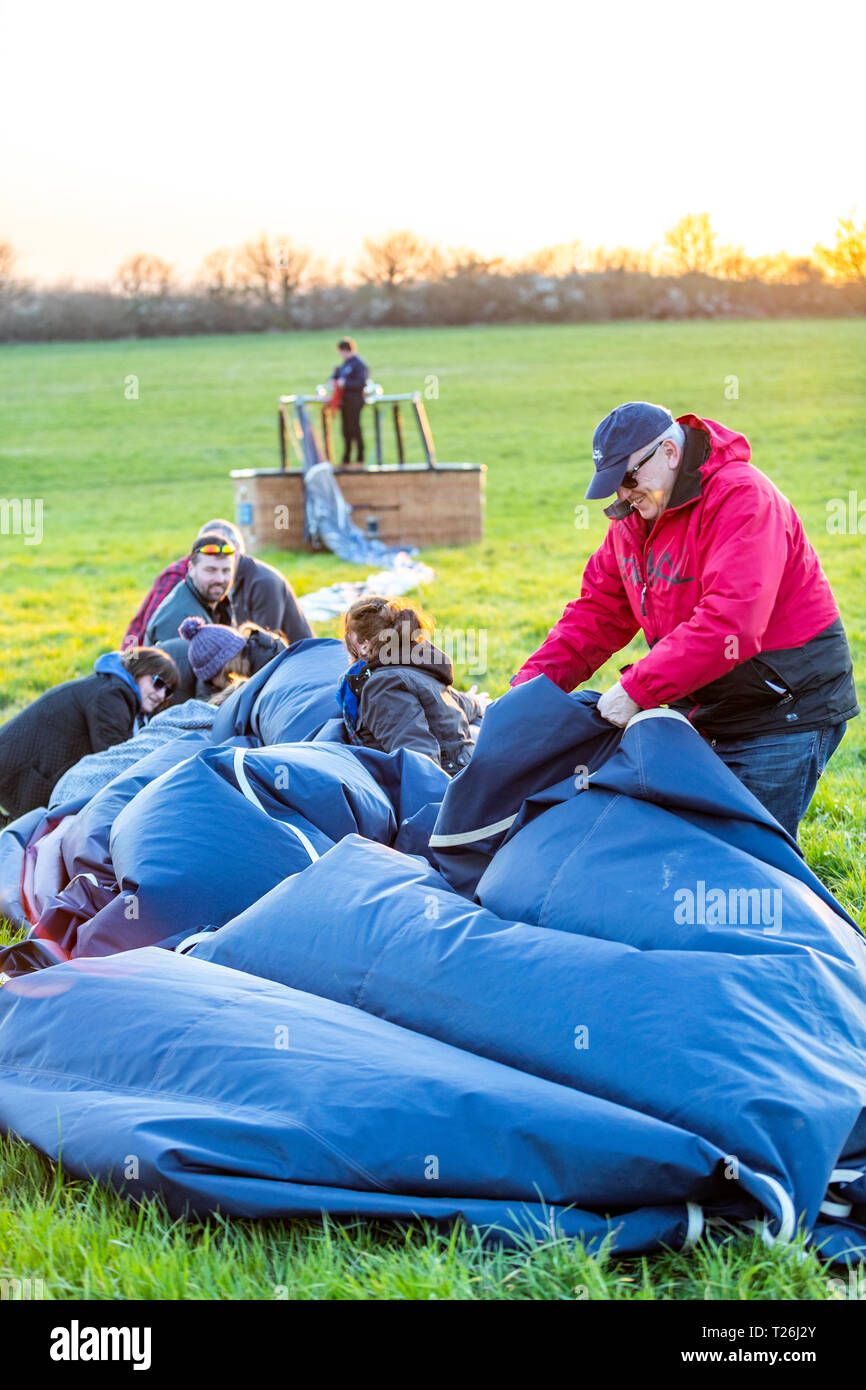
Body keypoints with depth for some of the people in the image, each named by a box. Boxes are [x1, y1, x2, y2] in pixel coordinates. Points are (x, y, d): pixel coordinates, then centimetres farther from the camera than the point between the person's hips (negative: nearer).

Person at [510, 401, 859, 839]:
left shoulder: (742, 498, -22)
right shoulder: (634, 517, 7)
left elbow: (729, 625, -33)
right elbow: (597, 613, 11)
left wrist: (637, 689, -31)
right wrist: (533, 681, -3)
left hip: (785, 712, -8)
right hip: (707, 712, 8)